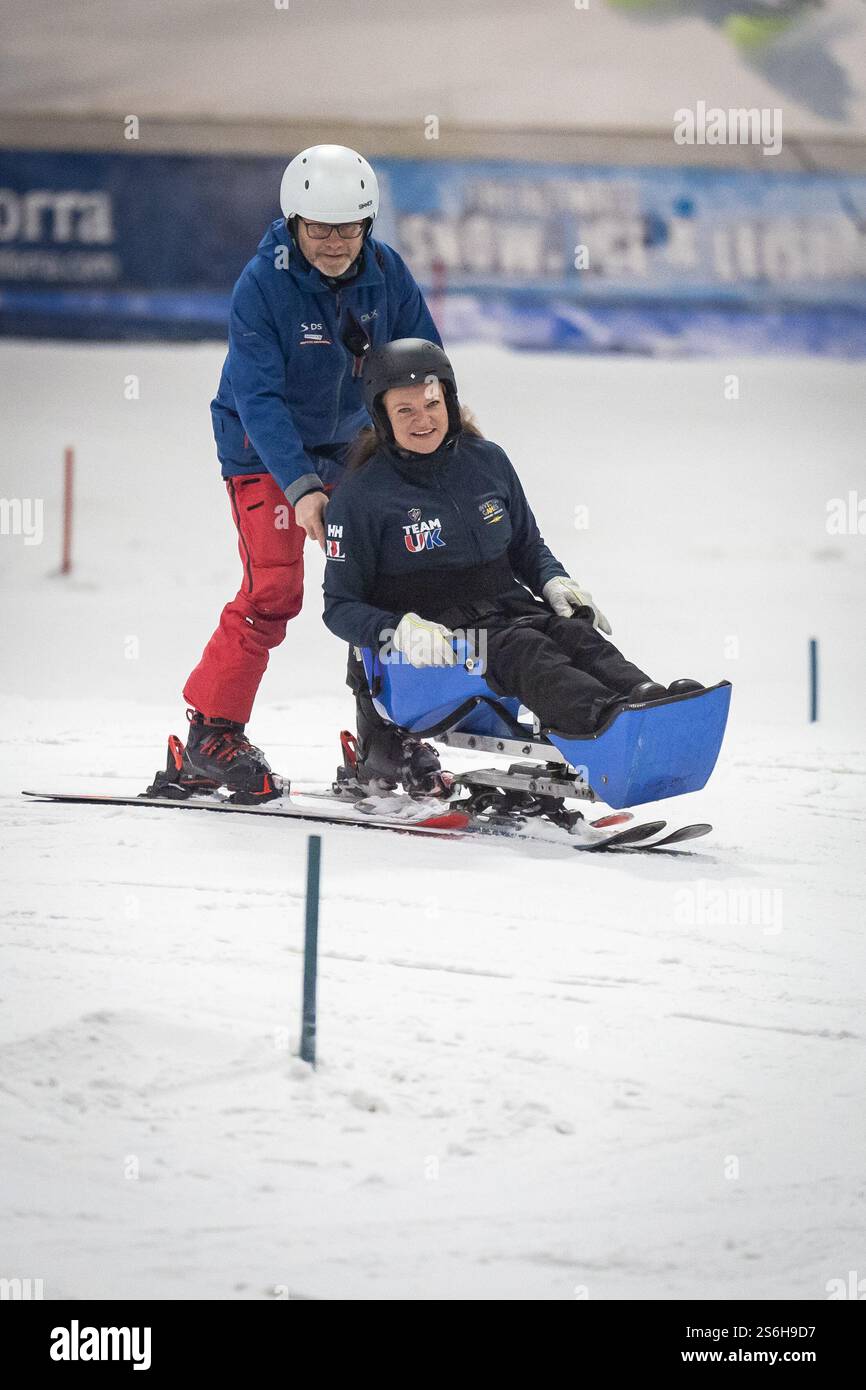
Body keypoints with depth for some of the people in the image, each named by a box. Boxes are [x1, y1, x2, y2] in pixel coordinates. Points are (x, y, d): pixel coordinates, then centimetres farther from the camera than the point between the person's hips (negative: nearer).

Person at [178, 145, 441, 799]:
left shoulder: (385, 271, -10)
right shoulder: (262, 284, -23)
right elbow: (259, 398, -27)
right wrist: (300, 487, -37)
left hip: (349, 447, 5)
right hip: (265, 452, -5)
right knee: (273, 591, -17)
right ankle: (212, 734, -7)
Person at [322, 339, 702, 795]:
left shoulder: (487, 461, 10)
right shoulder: (361, 496, -4)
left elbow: (527, 546, 24)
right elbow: (340, 607, -2)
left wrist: (554, 582, 0)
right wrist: (400, 629, -22)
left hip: (509, 609, 5)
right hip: (437, 638, -5)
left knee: (574, 633, -27)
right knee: (524, 652, -35)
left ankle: (646, 698, -55)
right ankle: (605, 719, -63)